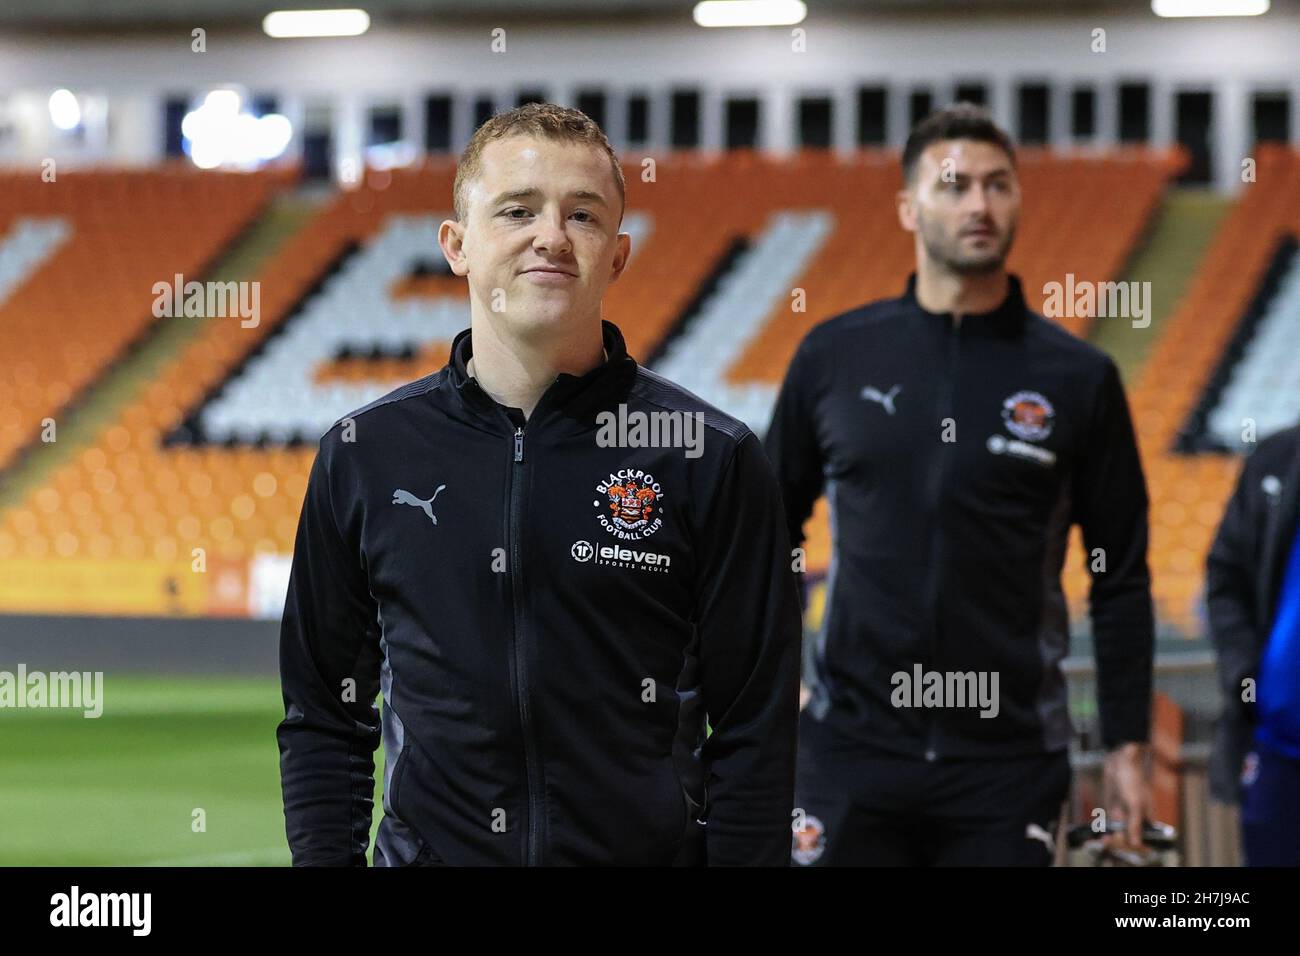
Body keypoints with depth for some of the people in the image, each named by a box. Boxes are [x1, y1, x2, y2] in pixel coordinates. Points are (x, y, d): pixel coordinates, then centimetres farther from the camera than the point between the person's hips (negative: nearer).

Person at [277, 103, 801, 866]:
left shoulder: (714, 460, -3)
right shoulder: (365, 454, 3)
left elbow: (753, 738, -4)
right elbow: (323, 717, 8)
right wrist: (327, 856, -1)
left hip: (653, 849, -2)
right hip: (426, 851, 2)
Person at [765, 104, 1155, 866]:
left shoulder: (1078, 379, 2)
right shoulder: (834, 358, 4)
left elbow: (1121, 579, 5)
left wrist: (1128, 745, 0)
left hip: (1008, 755, -1)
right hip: (852, 748, 1)